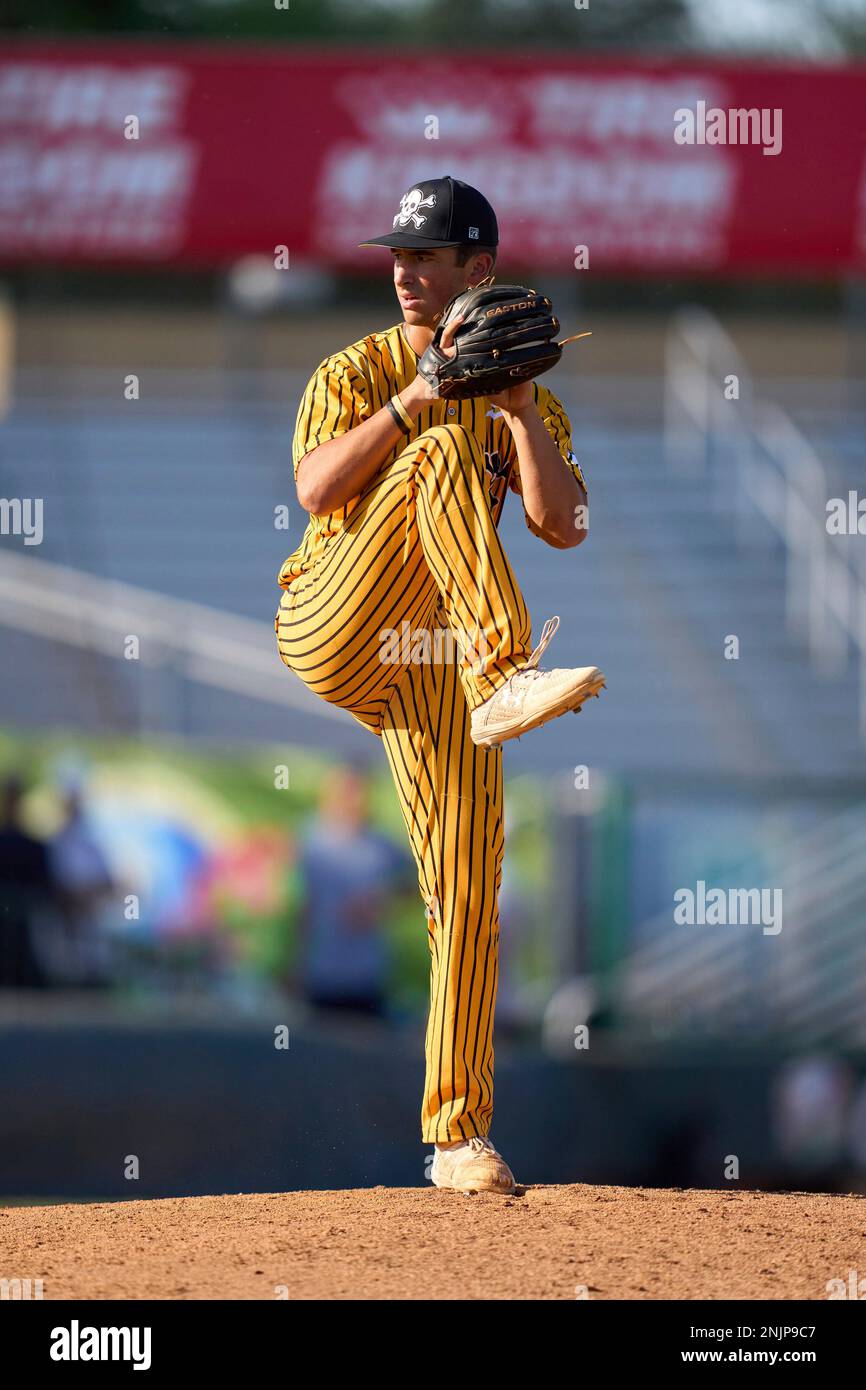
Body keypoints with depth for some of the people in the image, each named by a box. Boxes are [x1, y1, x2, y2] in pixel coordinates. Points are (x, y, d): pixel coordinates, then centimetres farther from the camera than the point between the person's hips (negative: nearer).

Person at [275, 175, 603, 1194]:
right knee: (446, 455, -25)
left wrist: (518, 405, -12)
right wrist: (414, 400, -16)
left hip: (431, 669, 3)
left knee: (466, 895, -6)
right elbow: (316, 490, -10)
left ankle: (459, 1136, 1)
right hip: (328, 634, -3)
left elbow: (563, 527, -3)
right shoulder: (356, 373, 9)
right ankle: (508, 677, -44)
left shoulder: (529, 407, 14)